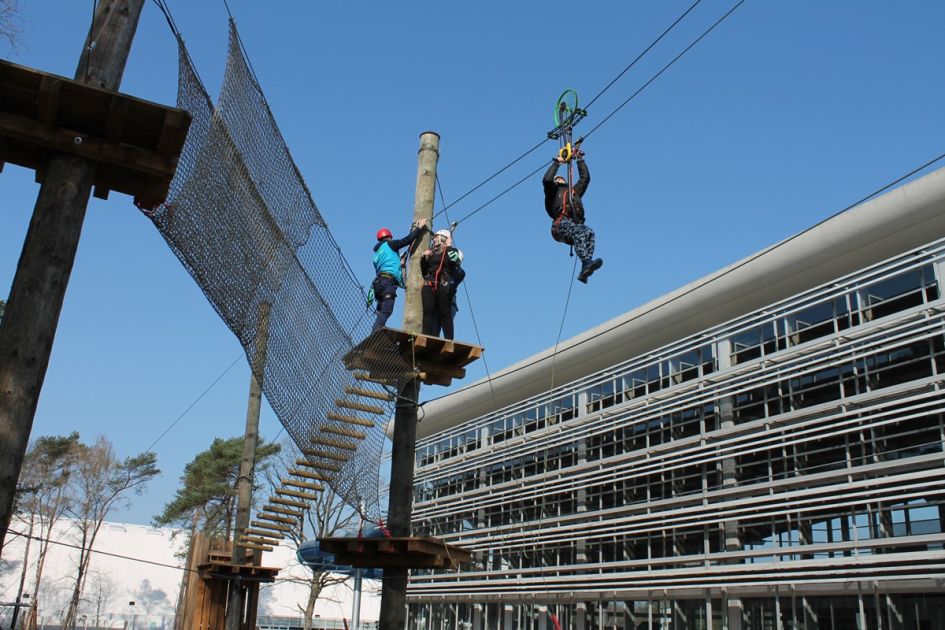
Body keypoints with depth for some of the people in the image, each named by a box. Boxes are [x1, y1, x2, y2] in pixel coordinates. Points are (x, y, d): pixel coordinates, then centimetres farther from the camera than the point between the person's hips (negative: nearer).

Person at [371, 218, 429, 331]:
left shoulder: (377, 254, 29)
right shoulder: (389, 244, 9)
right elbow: (408, 240, -2)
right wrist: (420, 227, 9)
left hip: (379, 281, 8)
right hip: (388, 281, -8)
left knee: (381, 312, 5)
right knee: (386, 311, -17)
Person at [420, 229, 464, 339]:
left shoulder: (451, 250, 13)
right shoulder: (431, 252, 27)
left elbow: (453, 261, -10)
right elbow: (424, 271, 26)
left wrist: (448, 246, -1)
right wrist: (423, 258, 13)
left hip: (443, 286, -5)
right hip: (429, 285, 5)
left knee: (445, 313, -10)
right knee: (428, 312, -8)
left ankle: (449, 341, -13)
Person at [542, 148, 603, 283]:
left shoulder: (575, 191, 41)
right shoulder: (553, 191, 26)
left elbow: (585, 178, 43)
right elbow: (546, 180, 8)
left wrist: (580, 160, 40)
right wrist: (556, 162, 16)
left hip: (576, 224, 4)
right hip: (560, 226, -4)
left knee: (589, 232, -31)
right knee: (578, 231, -37)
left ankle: (584, 271, -49)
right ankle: (586, 262, -56)